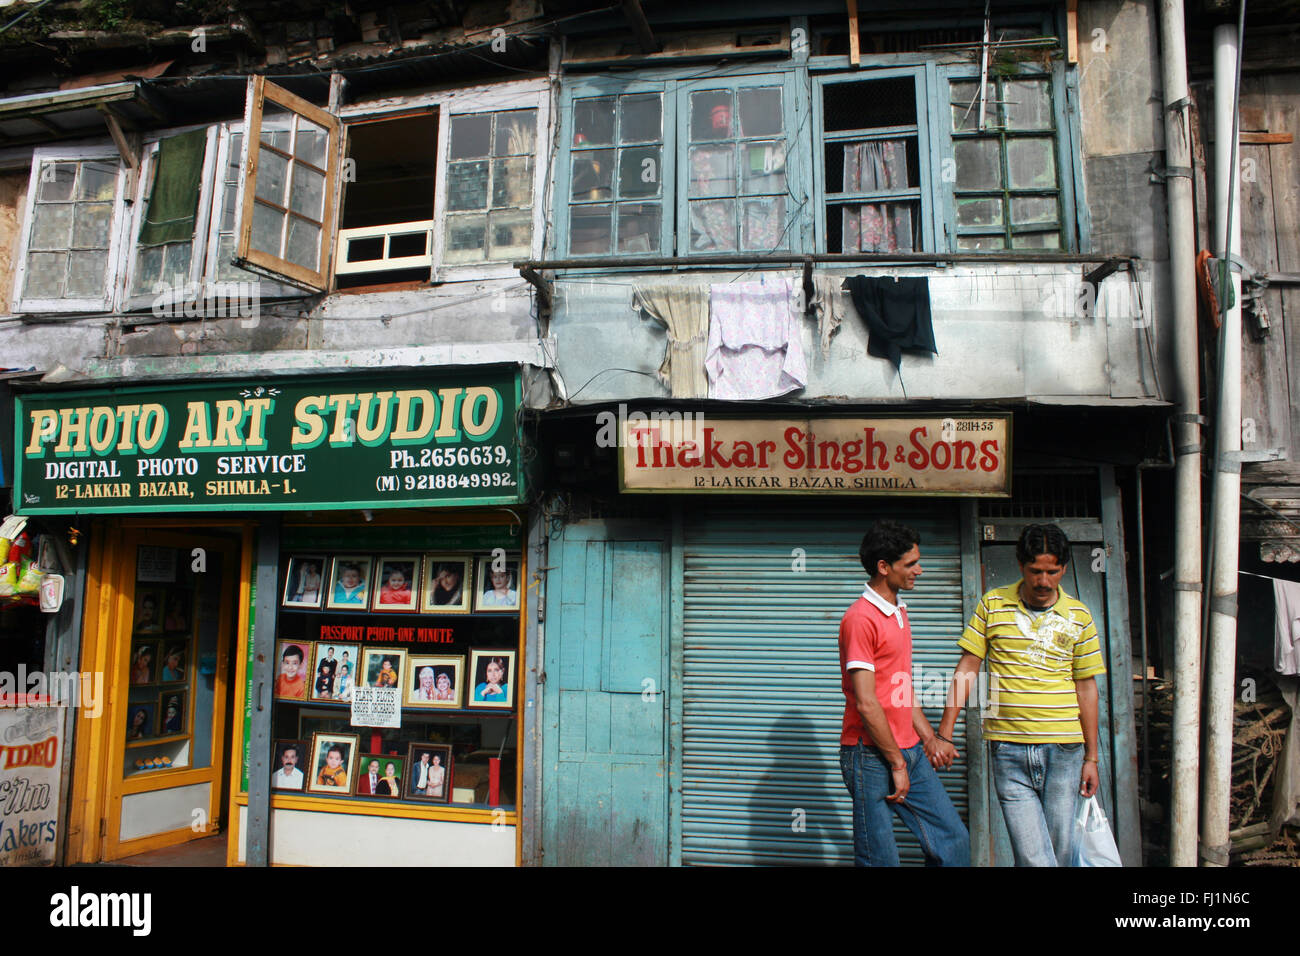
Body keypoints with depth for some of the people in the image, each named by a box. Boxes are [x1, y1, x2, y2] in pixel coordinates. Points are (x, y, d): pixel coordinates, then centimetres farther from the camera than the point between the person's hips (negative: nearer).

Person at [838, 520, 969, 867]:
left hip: (909, 751, 9)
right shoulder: (860, 618, -17)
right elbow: (866, 704, -19)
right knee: (881, 859, -1)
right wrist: (897, 763, -14)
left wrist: (927, 736, 19)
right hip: (872, 757, -9)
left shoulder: (899, 611, 14)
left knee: (953, 840, 9)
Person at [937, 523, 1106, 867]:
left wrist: (1091, 758, 10)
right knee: (1033, 856, -7)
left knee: (1059, 849, 9)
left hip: (1063, 750, 2)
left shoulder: (1078, 616, 5)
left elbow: (1086, 687, 10)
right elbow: (967, 667, 4)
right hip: (1008, 751, -1)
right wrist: (945, 732, 0)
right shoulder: (992, 605, 2)